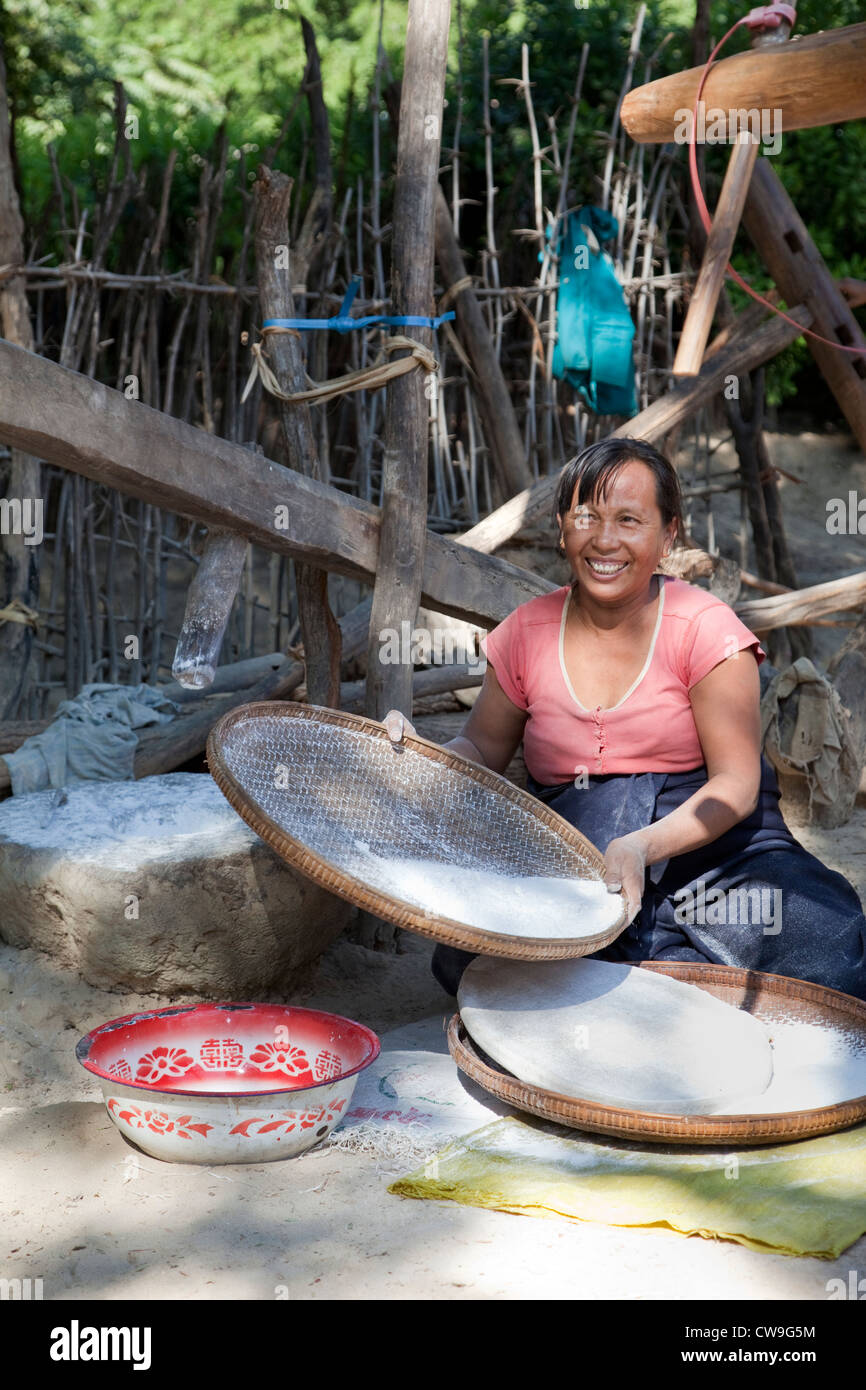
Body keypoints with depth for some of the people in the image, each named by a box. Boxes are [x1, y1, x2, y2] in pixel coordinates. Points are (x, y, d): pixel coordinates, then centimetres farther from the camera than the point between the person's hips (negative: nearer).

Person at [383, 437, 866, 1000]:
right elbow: (483, 750, 14)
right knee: (461, 960, -25)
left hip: (708, 842, -3)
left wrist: (643, 845, -27)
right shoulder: (526, 634, 3)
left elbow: (737, 785, -10)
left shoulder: (703, 627, -7)